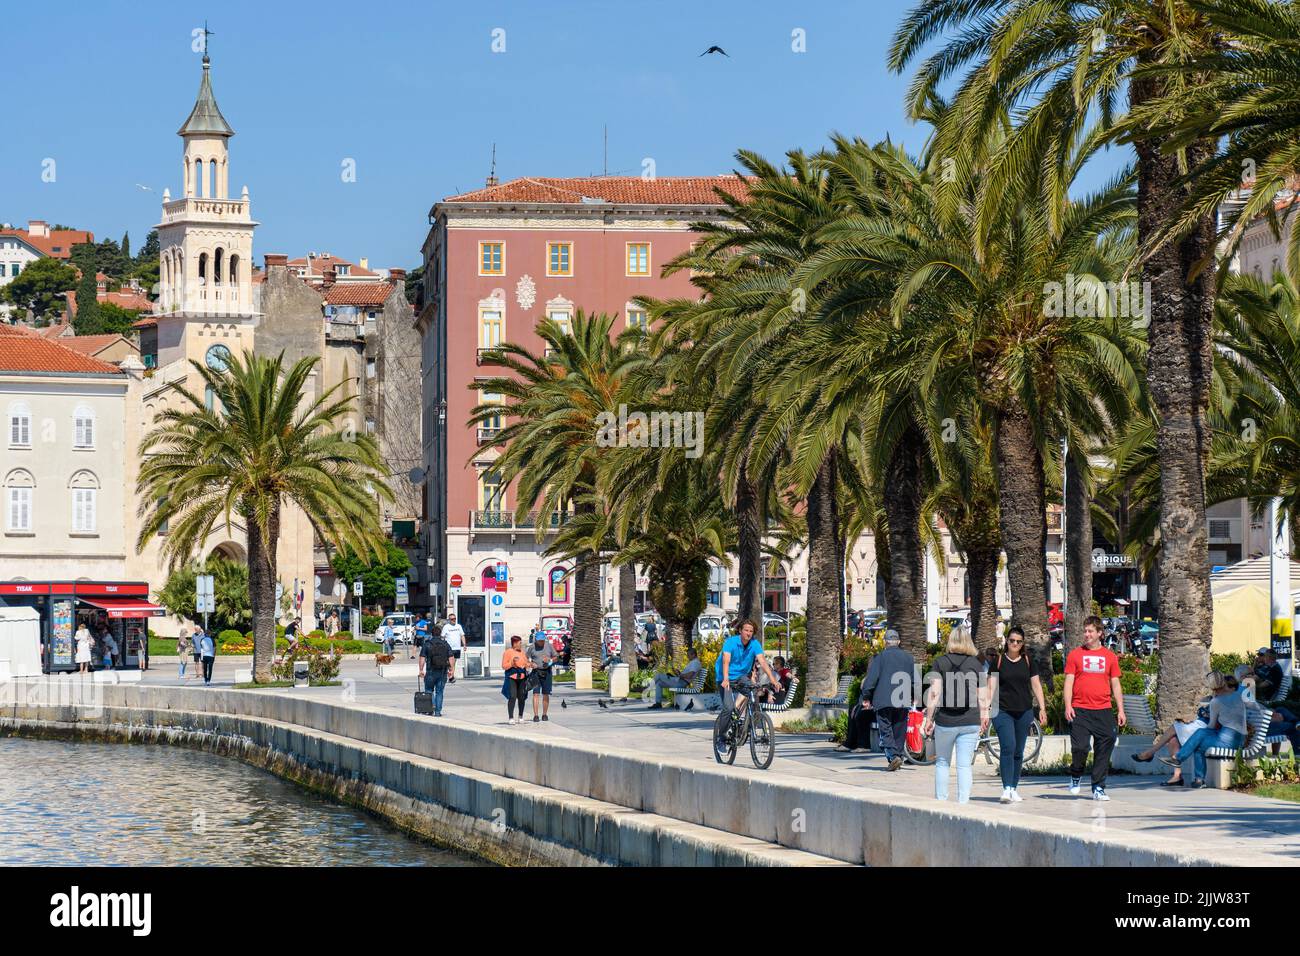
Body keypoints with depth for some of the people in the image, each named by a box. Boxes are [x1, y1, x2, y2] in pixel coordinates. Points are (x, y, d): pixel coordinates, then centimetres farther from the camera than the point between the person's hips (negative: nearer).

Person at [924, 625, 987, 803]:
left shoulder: (940, 662, -2)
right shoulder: (975, 663, 2)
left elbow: (934, 693, -7)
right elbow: (982, 696, 2)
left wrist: (929, 718, -1)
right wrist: (984, 717, 14)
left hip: (945, 722, -1)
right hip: (970, 722, 1)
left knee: (942, 762, 14)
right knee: (965, 765, 2)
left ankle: (940, 801, 15)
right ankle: (963, 802, -3)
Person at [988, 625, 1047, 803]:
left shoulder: (1027, 661, 9)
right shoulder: (998, 660, 2)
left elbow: (1036, 685, 12)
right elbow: (991, 686, 1)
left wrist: (1042, 708, 5)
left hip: (1024, 712, 3)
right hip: (1003, 711, -3)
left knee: (1018, 752, 7)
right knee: (1008, 748, -17)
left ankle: (1013, 789, 15)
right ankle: (1006, 789, -22)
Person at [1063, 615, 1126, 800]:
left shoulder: (1110, 656, 10)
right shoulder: (1075, 655, 6)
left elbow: (1115, 684, 13)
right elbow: (1069, 682, 3)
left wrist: (1121, 710, 7)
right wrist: (1068, 706, -8)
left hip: (1103, 711, 2)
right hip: (1080, 710, -2)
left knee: (1104, 749, -2)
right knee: (1079, 747, -8)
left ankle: (1098, 788, 6)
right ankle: (1076, 776, 20)